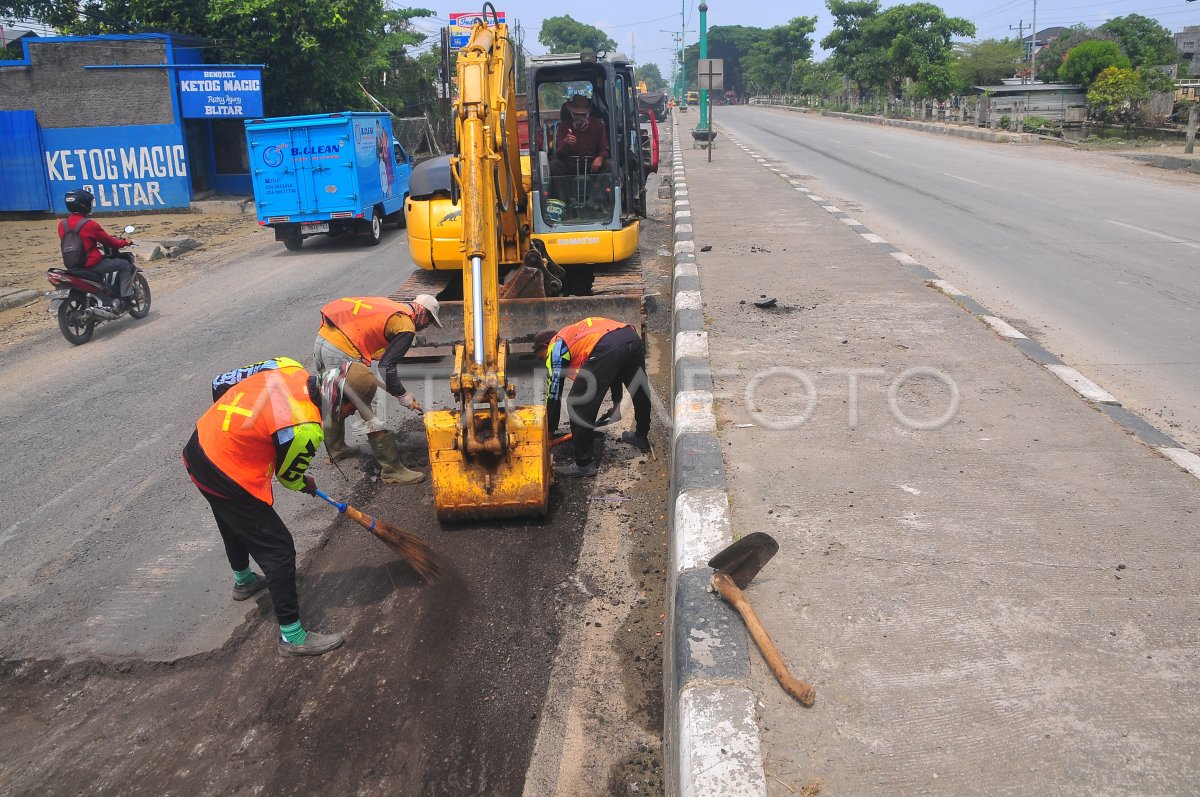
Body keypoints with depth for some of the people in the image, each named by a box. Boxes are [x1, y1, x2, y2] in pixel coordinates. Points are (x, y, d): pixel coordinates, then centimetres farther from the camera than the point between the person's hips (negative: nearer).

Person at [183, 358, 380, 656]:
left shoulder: (287, 366, -9)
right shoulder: (305, 429, -28)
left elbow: (221, 383, 5)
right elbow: (289, 476, -7)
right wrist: (306, 484, 16)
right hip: (228, 480, -9)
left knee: (234, 524, 33)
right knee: (279, 550, 2)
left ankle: (244, 581, 61)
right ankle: (293, 637, 12)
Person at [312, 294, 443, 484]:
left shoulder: (388, 305, 20)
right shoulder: (406, 326, -4)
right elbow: (386, 367, -8)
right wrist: (403, 396, 5)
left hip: (322, 339, 9)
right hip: (342, 354, -9)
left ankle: (336, 450, 49)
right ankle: (392, 470, 7)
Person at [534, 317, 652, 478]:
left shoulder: (556, 347, 20)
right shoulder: (578, 332, 41)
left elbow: (554, 394, 18)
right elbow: (614, 370, 48)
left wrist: (550, 430, 28)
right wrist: (616, 402, 59)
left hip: (607, 349, -8)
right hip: (632, 337, 8)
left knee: (579, 406, 5)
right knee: (640, 391, 32)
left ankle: (583, 464, 13)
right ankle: (641, 437, 53)